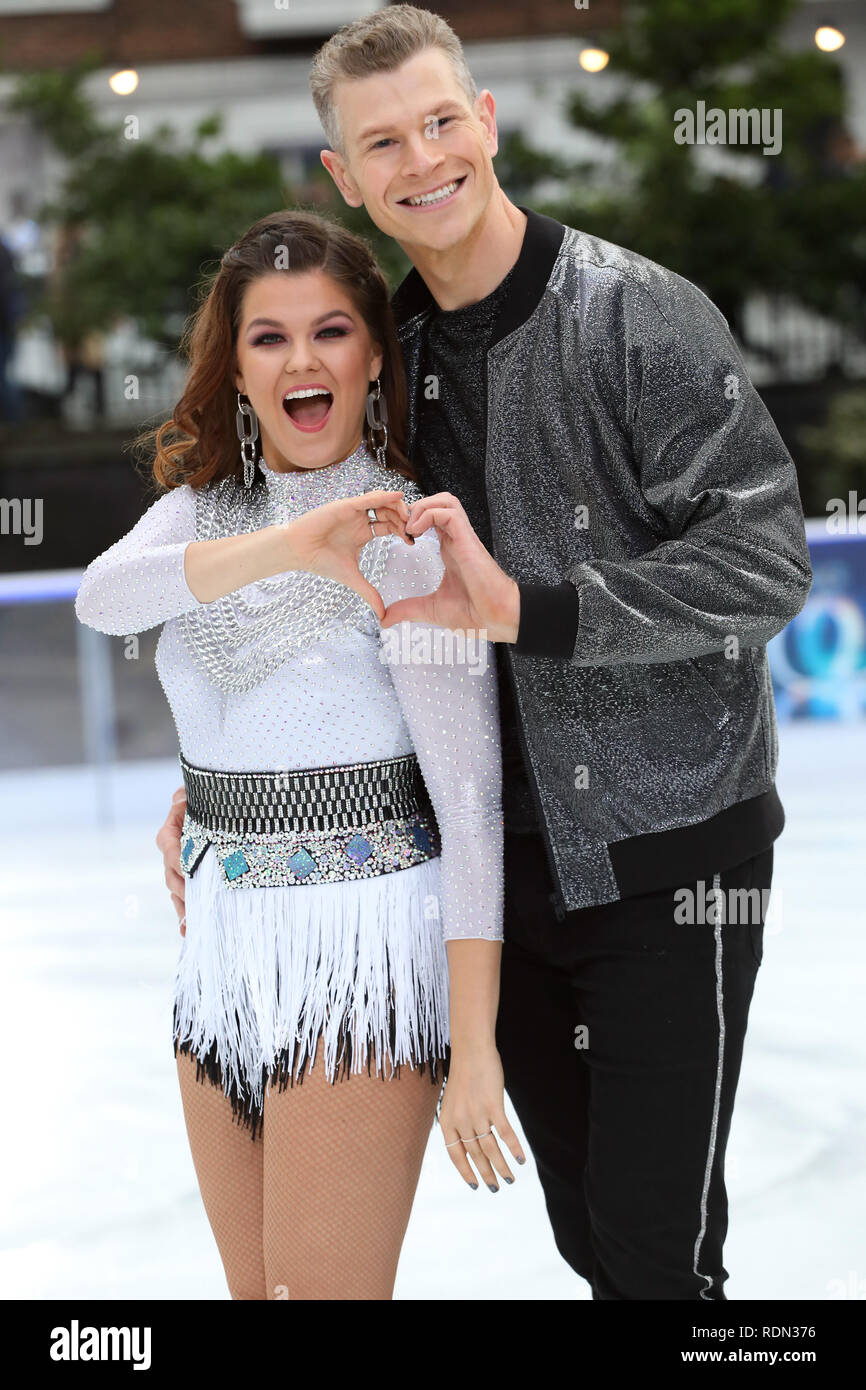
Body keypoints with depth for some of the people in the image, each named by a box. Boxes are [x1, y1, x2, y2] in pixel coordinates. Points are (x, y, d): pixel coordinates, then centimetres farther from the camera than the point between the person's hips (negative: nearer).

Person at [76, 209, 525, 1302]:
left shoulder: (407, 542, -11)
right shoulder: (200, 509, 6)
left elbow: (470, 800, -14)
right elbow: (102, 597, -17)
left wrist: (474, 1048, -19)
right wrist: (285, 548, -35)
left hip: (360, 957, -6)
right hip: (225, 947, 6)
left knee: (323, 1293, -5)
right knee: (252, 1290, 15)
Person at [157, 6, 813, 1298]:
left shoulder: (646, 317, -13)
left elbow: (763, 563, -20)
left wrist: (527, 608, -27)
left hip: (665, 854, -6)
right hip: (507, 866, 6)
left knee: (659, 1247, -5)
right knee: (589, 1236, 15)